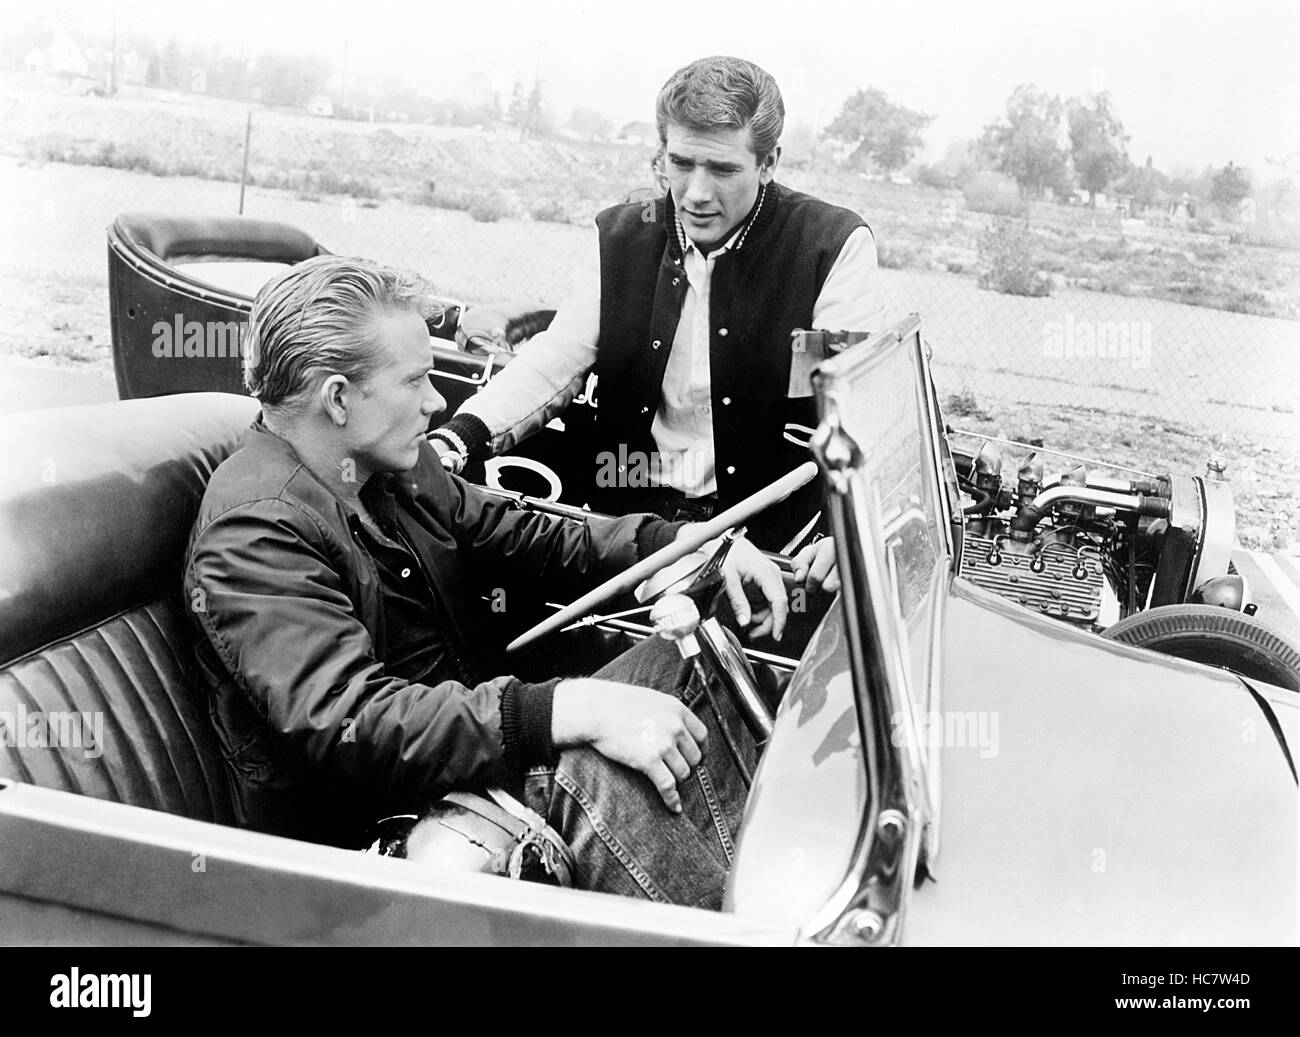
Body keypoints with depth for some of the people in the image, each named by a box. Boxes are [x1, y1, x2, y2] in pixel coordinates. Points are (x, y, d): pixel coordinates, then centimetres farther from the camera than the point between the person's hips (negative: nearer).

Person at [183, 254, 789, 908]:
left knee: (680, 661, -1)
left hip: (471, 747, 9)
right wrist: (573, 710, -40)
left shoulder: (394, 470, 7)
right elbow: (347, 727, -33)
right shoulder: (254, 534, -21)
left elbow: (525, 538, 14)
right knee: (584, 770, -33)